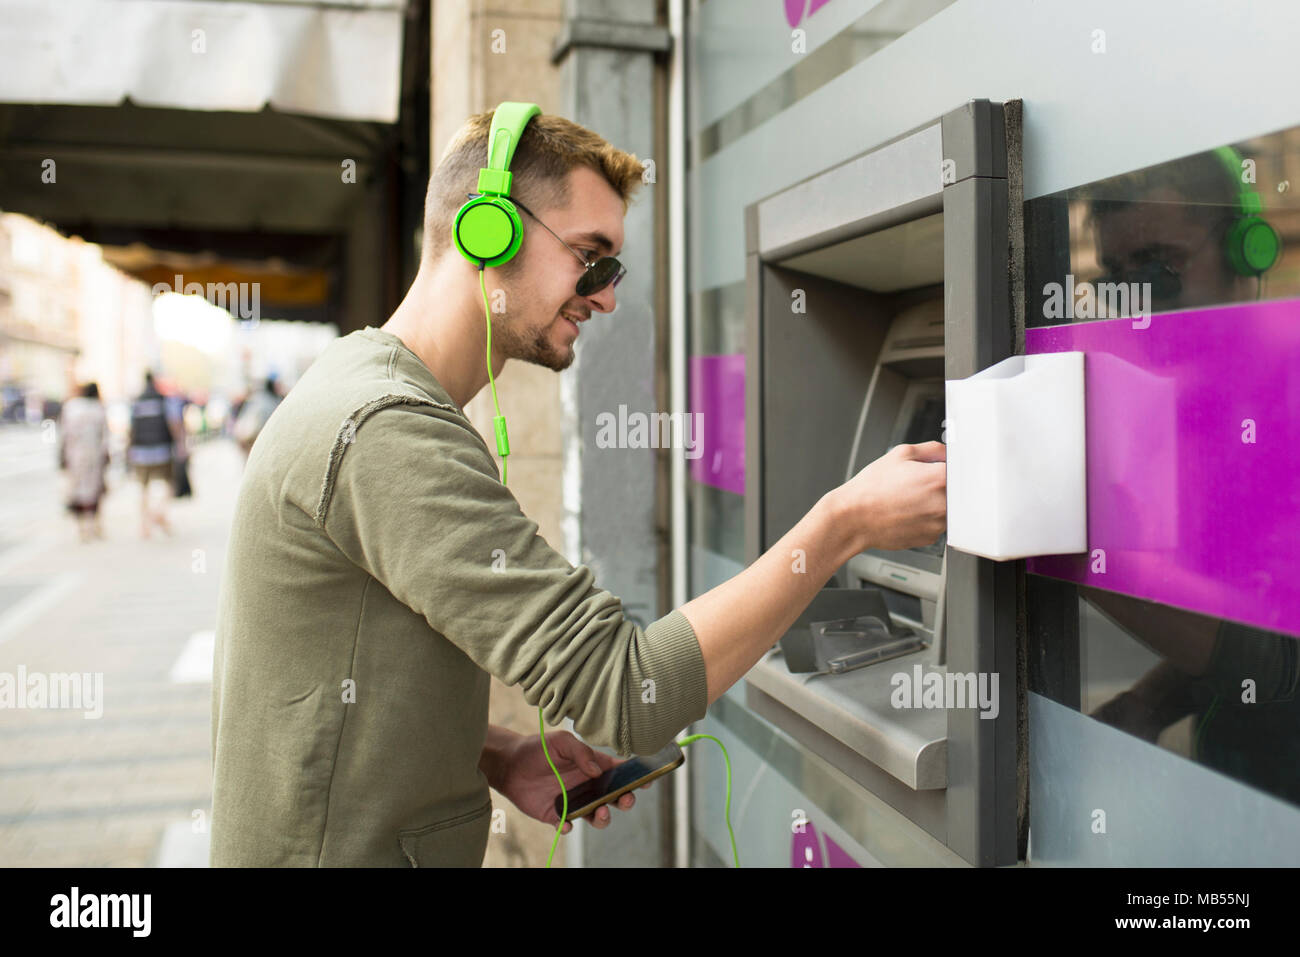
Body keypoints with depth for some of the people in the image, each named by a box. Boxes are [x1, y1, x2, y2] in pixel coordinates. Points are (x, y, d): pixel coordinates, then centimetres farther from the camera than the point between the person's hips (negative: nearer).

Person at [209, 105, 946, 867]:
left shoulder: (368, 395, 9)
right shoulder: (389, 434, -23)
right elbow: (627, 692, -26)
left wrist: (493, 754, 0)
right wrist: (845, 524, -21)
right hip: (346, 850, -9)